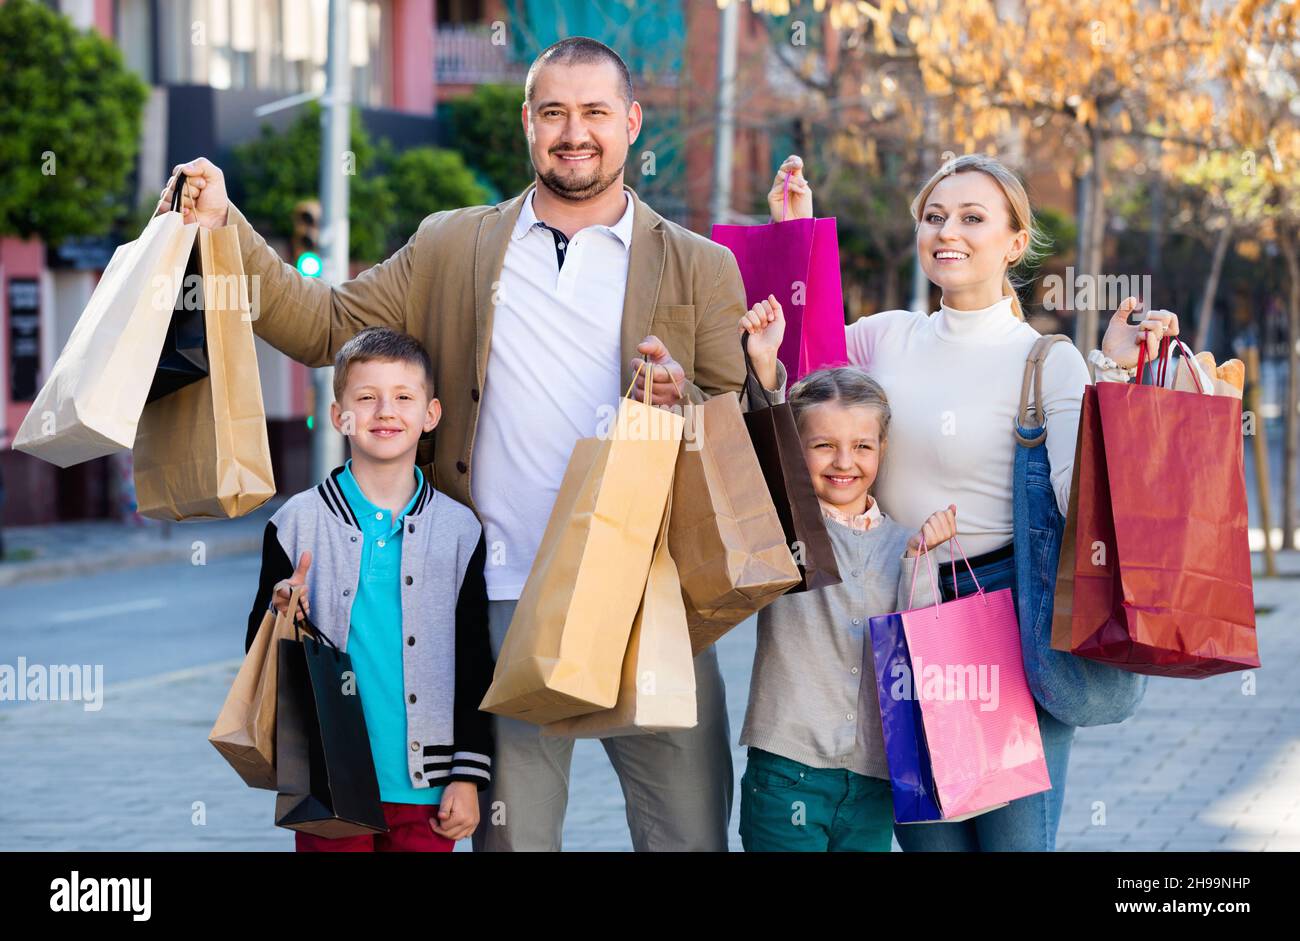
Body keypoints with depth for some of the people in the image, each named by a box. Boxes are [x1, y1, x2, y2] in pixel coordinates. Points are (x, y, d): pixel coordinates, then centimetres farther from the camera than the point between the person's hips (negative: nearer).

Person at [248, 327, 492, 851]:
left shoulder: (459, 529, 5)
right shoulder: (298, 522, 1)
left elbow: (475, 666, 7)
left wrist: (469, 776, 4)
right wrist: (282, 618, -15)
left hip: (424, 788, 1)